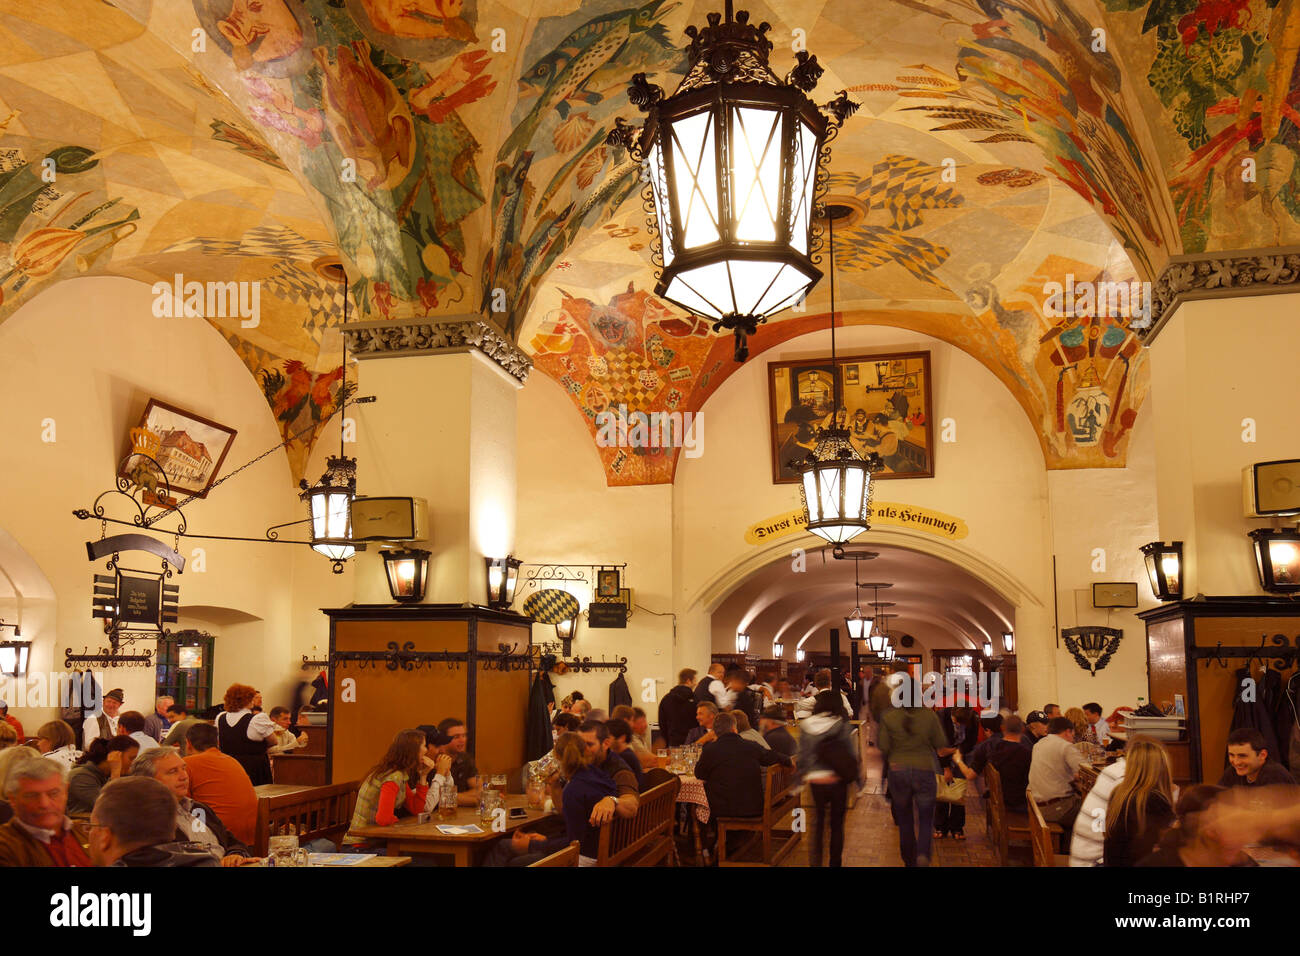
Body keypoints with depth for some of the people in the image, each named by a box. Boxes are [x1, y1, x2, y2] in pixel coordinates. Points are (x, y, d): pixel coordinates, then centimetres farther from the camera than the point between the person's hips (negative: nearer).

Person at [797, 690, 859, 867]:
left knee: (818, 822, 11)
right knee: (837, 823, 13)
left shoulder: (805, 726, -2)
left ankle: (815, 860, -2)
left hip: (815, 781, 1)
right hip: (837, 780, -1)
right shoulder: (841, 725, -8)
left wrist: (806, 775, 12)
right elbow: (852, 753, -4)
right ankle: (835, 862, 20)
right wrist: (853, 776, 6)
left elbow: (802, 755, 2)